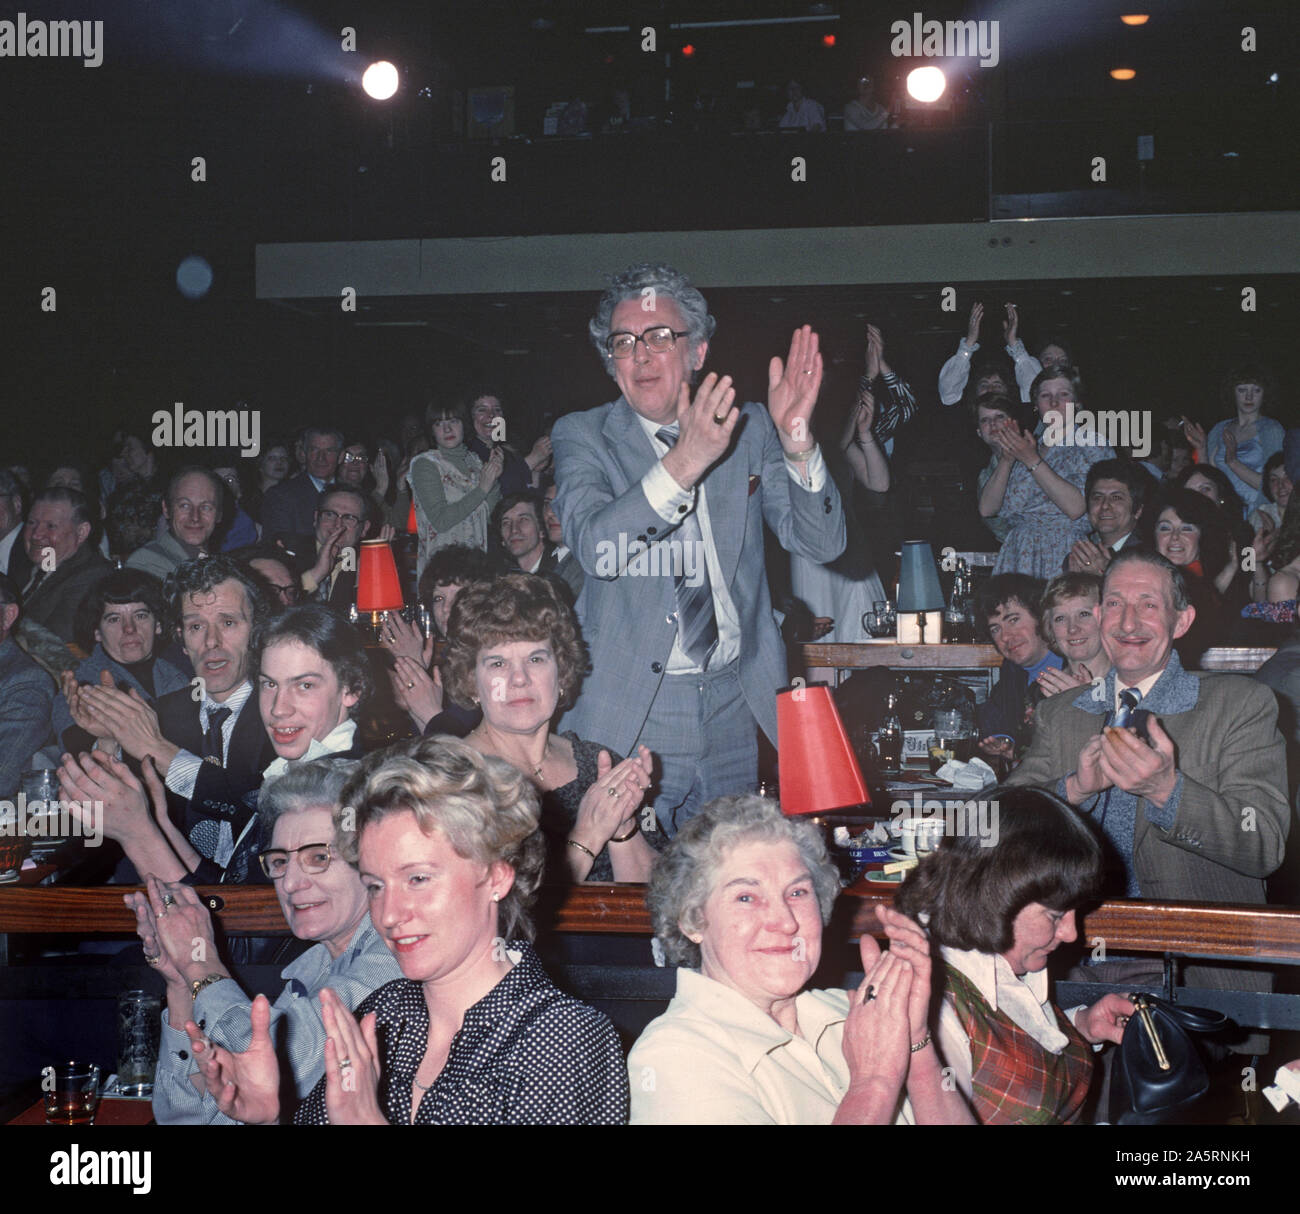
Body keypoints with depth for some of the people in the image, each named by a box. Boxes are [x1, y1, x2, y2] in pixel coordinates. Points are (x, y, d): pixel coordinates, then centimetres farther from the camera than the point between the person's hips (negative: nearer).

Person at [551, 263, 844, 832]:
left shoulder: (749, 429, 5)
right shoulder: (582, 436, -1)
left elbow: (821, 543, -4)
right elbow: (594, 547, -20)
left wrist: (796, 441, -21)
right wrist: (685, 461, -33)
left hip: (735, 706, 3)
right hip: (628, 716, -2)